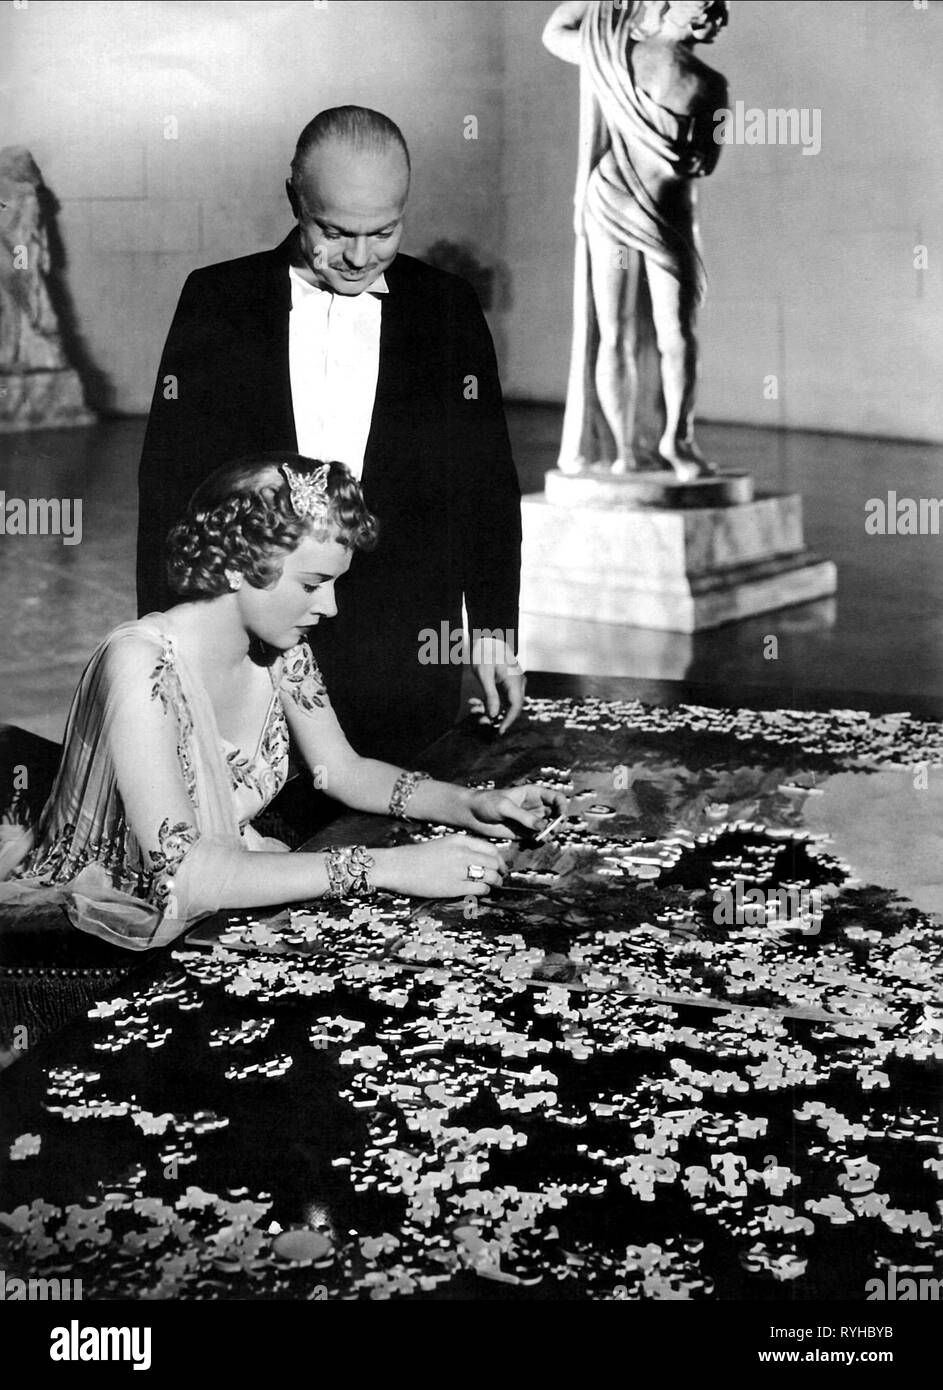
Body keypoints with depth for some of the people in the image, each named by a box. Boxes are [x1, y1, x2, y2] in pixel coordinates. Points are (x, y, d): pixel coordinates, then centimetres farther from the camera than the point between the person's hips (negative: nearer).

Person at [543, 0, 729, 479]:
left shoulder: (614, 53, -6)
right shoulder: (708, 85, -10)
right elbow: (705, 163, 3)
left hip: (608, 201, 2)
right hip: (668, 218, -2)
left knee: (613, 337, 6)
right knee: (676, 336, 9)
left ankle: (624, 450, 5)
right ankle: (675, 439, 4)